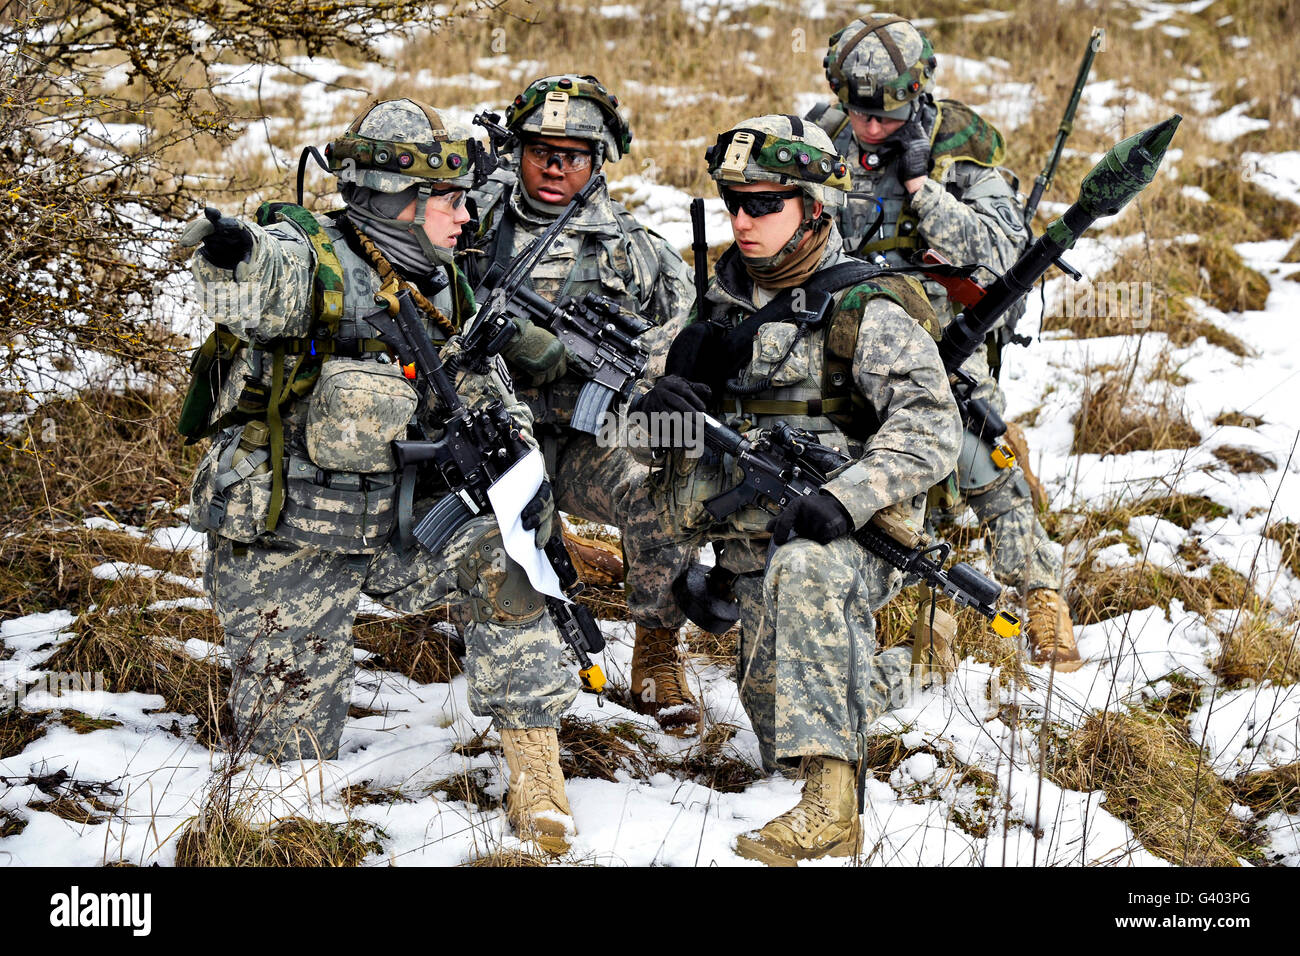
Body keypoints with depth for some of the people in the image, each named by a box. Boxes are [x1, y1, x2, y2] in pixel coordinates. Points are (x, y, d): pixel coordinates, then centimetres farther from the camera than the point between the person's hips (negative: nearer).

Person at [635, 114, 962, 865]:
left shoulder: (866, 315, -8)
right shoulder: (722, 309, 11)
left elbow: (932, 430, -18)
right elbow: (650, 412, 14)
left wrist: (843, 500, -33)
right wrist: (661, 403, -12)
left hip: (850, 542, -6)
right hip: (758, 560, 6)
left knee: (801, 568, -40)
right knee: (782, 749, 2)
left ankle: (831, 805, -43)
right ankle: (870, 675, 38)